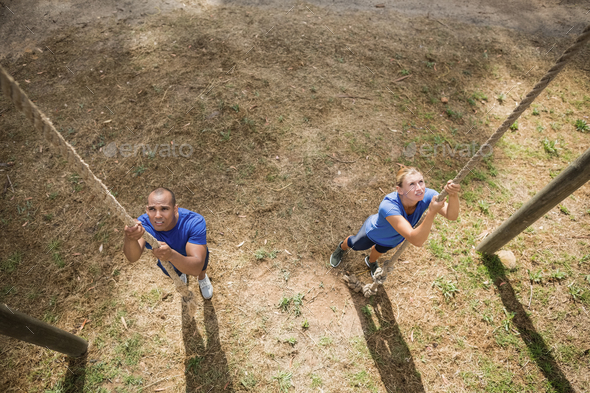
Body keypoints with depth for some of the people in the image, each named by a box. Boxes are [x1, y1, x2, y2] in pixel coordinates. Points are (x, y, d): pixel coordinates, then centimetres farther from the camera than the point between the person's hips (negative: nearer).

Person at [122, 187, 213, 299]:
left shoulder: (195, 222, -45)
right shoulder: (143, 223, -38)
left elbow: (196, 268, -51)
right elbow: (133, 258, -53)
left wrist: (172, 255, -71)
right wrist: (130, 239, -76)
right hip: (167, 262, 1)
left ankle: (202, 278, 26)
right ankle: (181, 275, 54)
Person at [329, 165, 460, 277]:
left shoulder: (427, 195, -36)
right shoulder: (388, 206, -51)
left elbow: (452, 215, -46)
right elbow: (416, 240, -56)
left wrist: (453, 195, -64)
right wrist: (432, 212, -67)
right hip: (373, 232, -4)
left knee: (380, 250, 36)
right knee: (354, 244, 29)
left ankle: (371, 261, 72)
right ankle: (341, 247, 66)